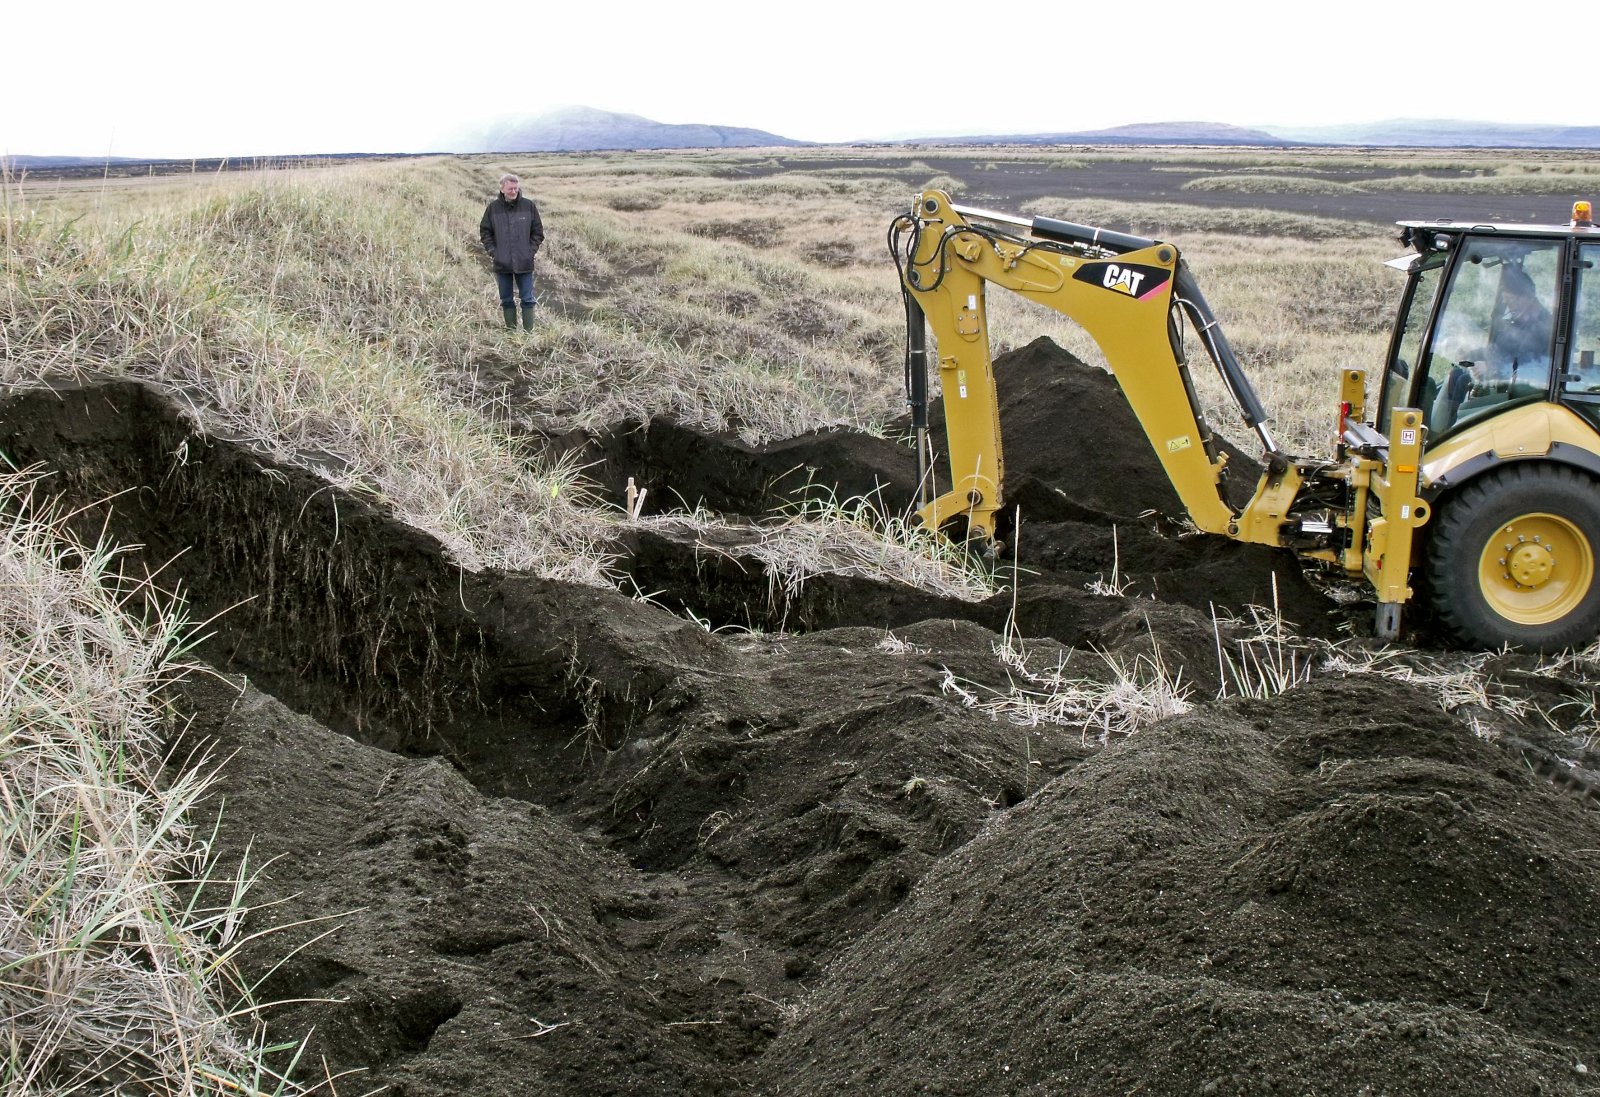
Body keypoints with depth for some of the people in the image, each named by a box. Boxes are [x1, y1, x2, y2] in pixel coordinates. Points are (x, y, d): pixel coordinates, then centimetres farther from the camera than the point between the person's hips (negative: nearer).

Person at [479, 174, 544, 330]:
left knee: (527, 299, 1)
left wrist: (532, 250, -3)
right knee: (506, 300, 9)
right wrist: (492, 251, -1)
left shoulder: (529, 205, -3)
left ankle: (528, 332, 7)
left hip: (524, 263, -1)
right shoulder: (493, 207, -2)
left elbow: (538, 231, 4)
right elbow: (485, 231, 7)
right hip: (502, 264, 1)